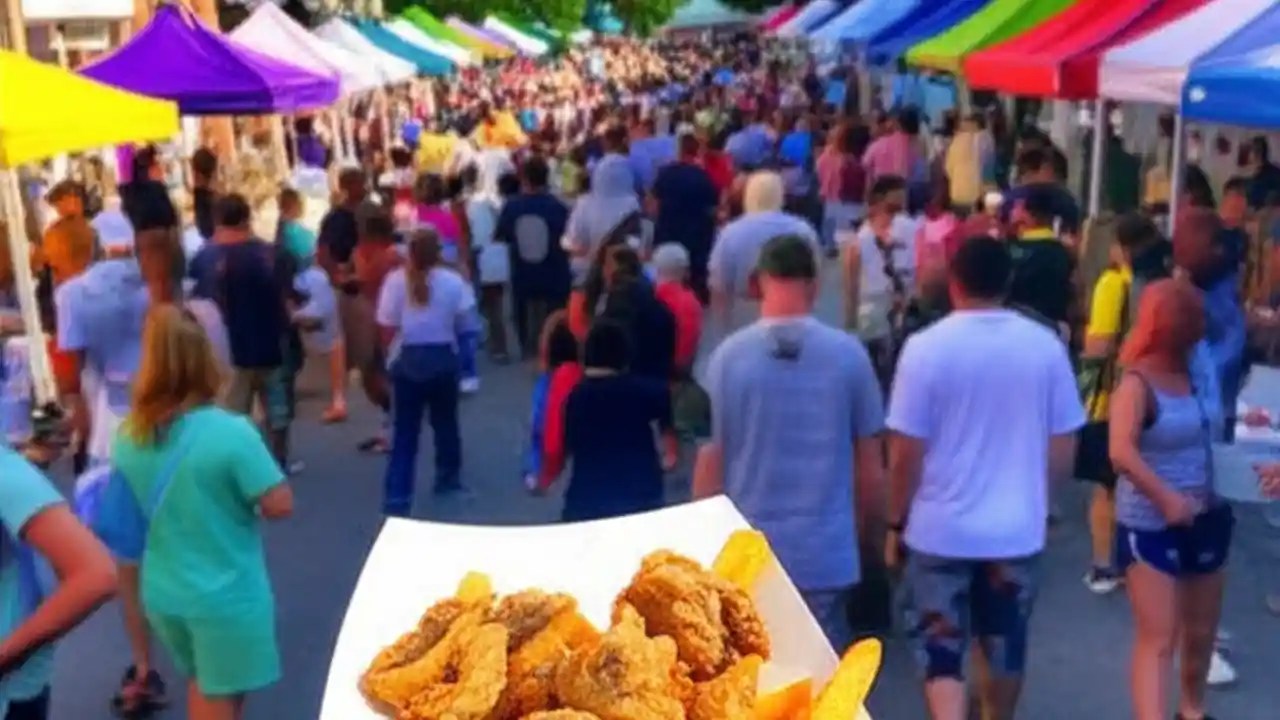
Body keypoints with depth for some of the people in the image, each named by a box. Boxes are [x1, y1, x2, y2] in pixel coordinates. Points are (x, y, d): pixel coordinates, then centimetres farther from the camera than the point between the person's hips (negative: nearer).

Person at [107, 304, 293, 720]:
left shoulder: (128, 437, -6)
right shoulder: (230, 432, -23)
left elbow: (125, 517, 8)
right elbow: (279, 505, -20)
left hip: (162, 593, 6)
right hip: (226, 597, -6)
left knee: (201, 686, 27)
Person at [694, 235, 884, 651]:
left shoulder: (728, 356, -8)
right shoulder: (849, 354, -5)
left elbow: (710, 460, -3)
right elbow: (870, 466, 2)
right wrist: (864, 532, 17)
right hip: (827, 550, 0)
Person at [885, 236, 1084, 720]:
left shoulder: (926, 347, -13)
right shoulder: (1046, 347, -4)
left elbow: (905, 453, -12)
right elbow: (1064, 448, 2)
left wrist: (896, 524, 2)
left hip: (941, 530, -3)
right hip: (1017, 528, 3)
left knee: (940, 655, 7)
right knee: (1005, 650, 21)